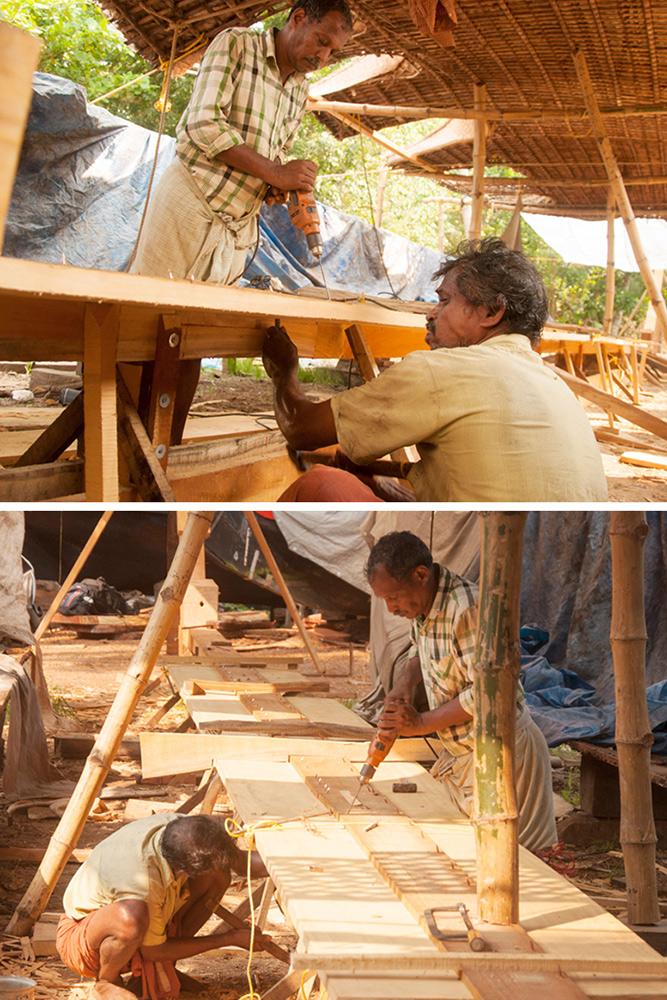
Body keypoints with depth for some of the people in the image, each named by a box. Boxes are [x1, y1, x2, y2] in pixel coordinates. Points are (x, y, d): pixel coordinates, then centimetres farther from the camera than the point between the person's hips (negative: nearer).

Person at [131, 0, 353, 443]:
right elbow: (204, 124, -16)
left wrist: (294, 197, 1)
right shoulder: (235, 45, -6)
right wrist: (276, 173, -17)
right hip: (191, 202, -6)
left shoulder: (300, 93, 15)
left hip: (239, 225, 6)